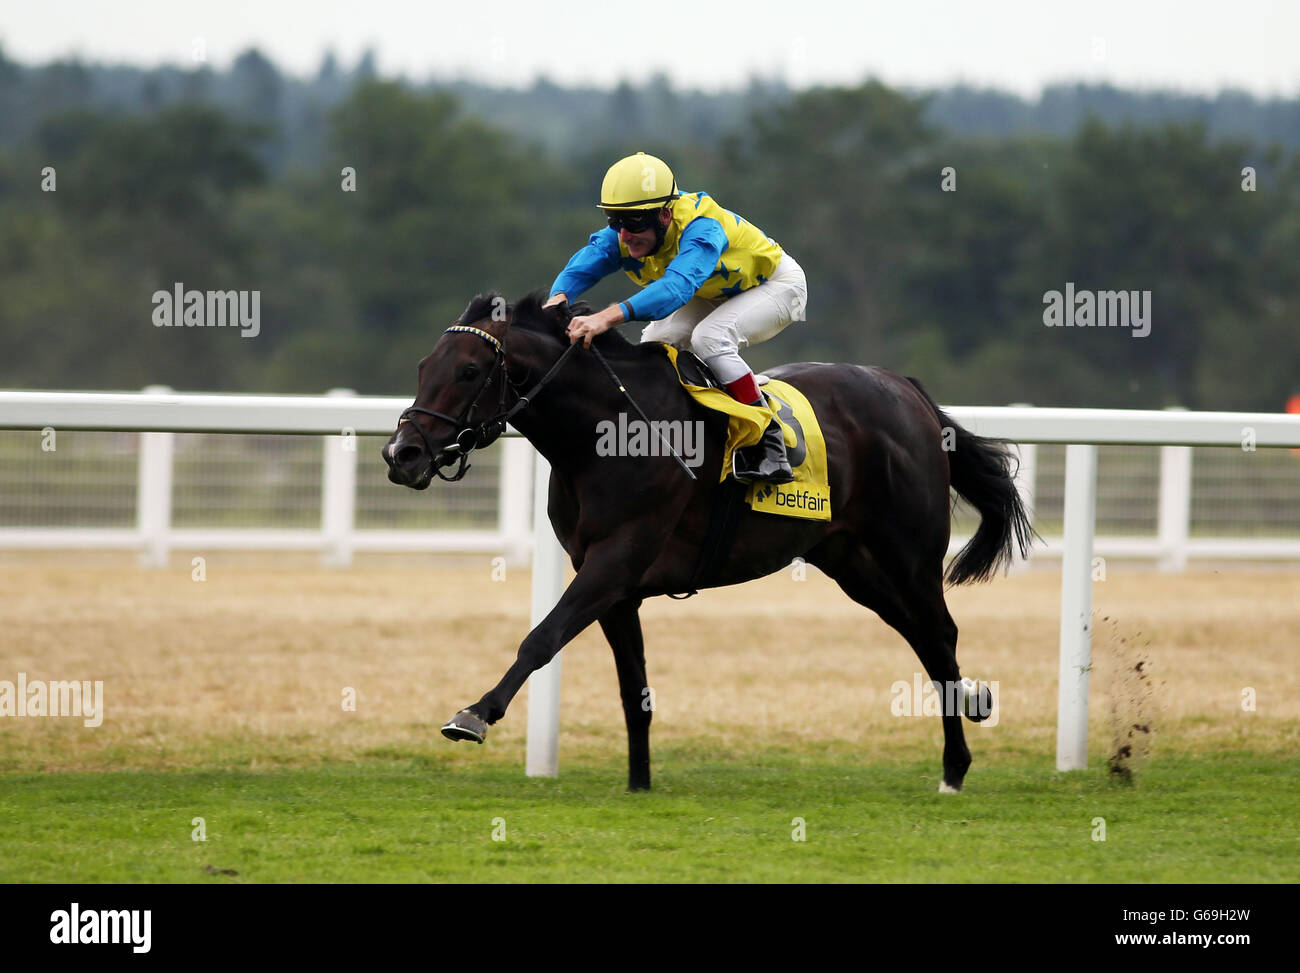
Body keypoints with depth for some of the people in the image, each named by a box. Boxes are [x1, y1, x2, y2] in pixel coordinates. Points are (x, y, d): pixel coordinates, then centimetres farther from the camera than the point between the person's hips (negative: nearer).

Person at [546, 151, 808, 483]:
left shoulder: (701, 229, -42)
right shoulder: (624, 236, -21)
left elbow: (678, 285, -59)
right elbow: (585, 264, -33)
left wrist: (609, 317, -72)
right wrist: (557, 300, -58)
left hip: (777, 284, -8)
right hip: (719, 294, 8)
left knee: (710, 337, -31)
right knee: (655, 341, -10)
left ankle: (769, 446, -26)